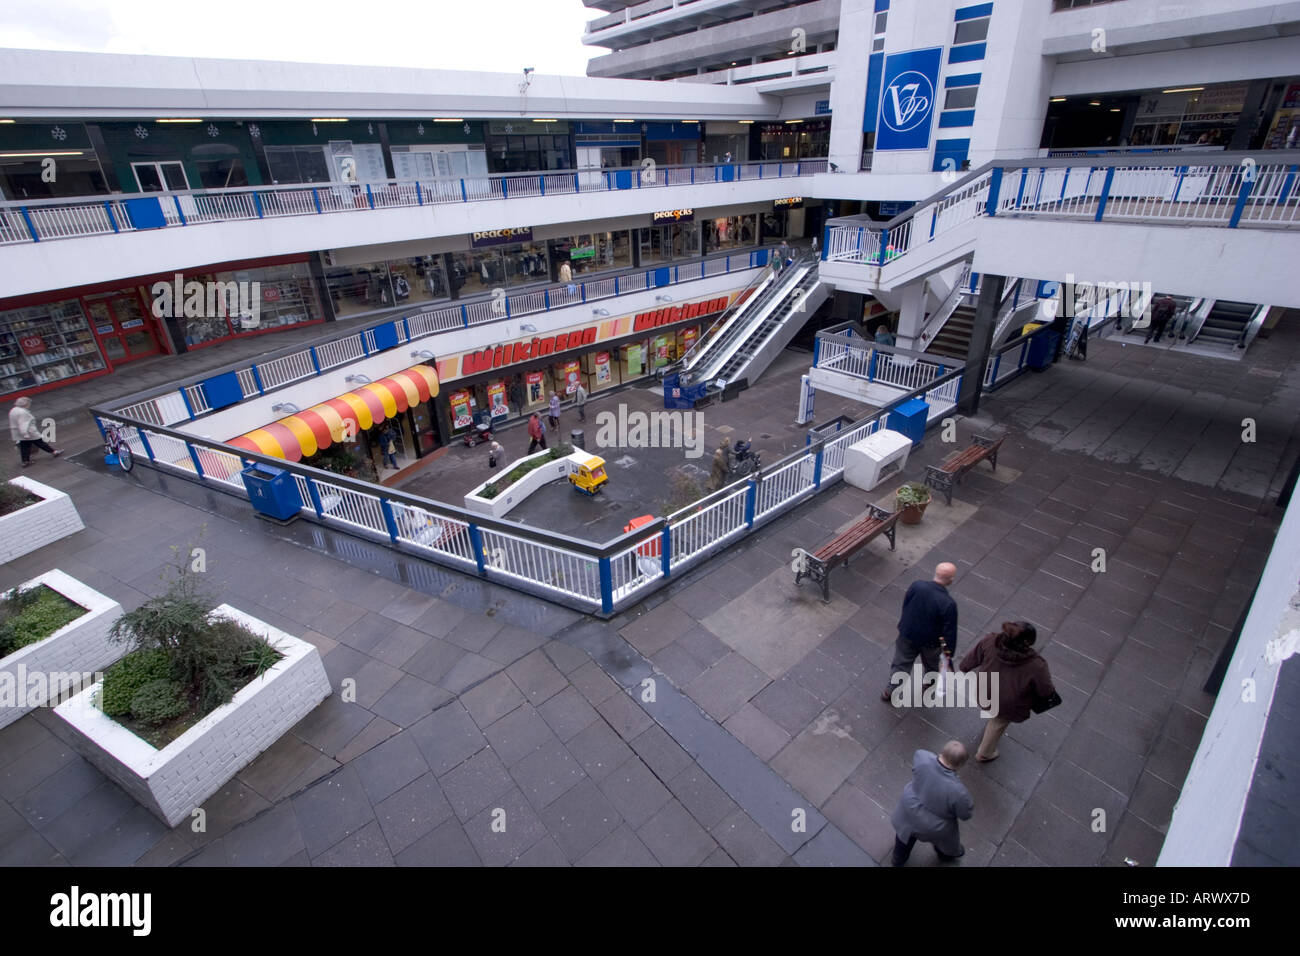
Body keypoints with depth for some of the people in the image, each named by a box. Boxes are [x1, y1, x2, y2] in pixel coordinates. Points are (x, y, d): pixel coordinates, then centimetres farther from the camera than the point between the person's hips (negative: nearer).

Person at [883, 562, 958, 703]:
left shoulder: (916, 586, -23)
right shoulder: (949, 604, -33)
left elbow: (904, 606, -5)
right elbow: (950, 631, -21)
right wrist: (949, 652, -6)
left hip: (907, 635, 2)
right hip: (931, 642, -2)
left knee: (900, 663, 23)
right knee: (931, 665, 30)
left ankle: (890, 691, 38)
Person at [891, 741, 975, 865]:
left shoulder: (923, 758, -30)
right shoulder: (957, 790, -37)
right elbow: (966, 813, -17)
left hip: (911, 807, 3)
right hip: (934, 825, -3)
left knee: (906, 830, 33)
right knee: (944, 836, 33)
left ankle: (899, 859, 56)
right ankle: (946, 853, 64)